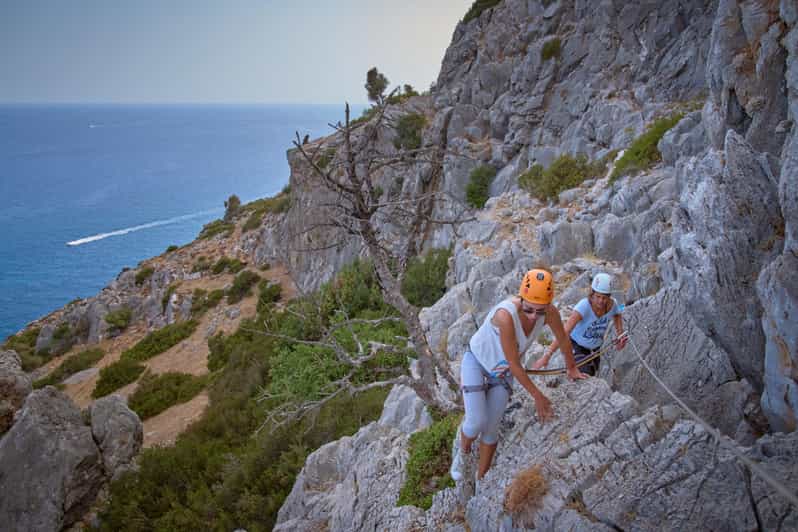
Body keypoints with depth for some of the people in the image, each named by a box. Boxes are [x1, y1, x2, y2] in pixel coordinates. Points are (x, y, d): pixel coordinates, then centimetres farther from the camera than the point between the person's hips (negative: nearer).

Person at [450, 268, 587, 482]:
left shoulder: (550, 313, -24)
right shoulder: (506, 315, -40)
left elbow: (564, 339, 0)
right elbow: (514, 364, -31)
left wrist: (572, 369, 15)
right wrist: (537, 396, -22)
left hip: (502, 372, 5)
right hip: (476, 362, -5)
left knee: (491, 429, 8)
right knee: (476, 422, -15)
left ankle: (481, 479, 28)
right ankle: (463, 453, 19)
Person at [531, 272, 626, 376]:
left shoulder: (612, 304, -20)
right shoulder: (583, 306, -36)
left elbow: (617, 316, 9)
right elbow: (565, 332, -46)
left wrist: (620, 334, -8)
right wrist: (547, 355, -55)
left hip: (595, 348, 6)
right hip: (577, 345, -6)